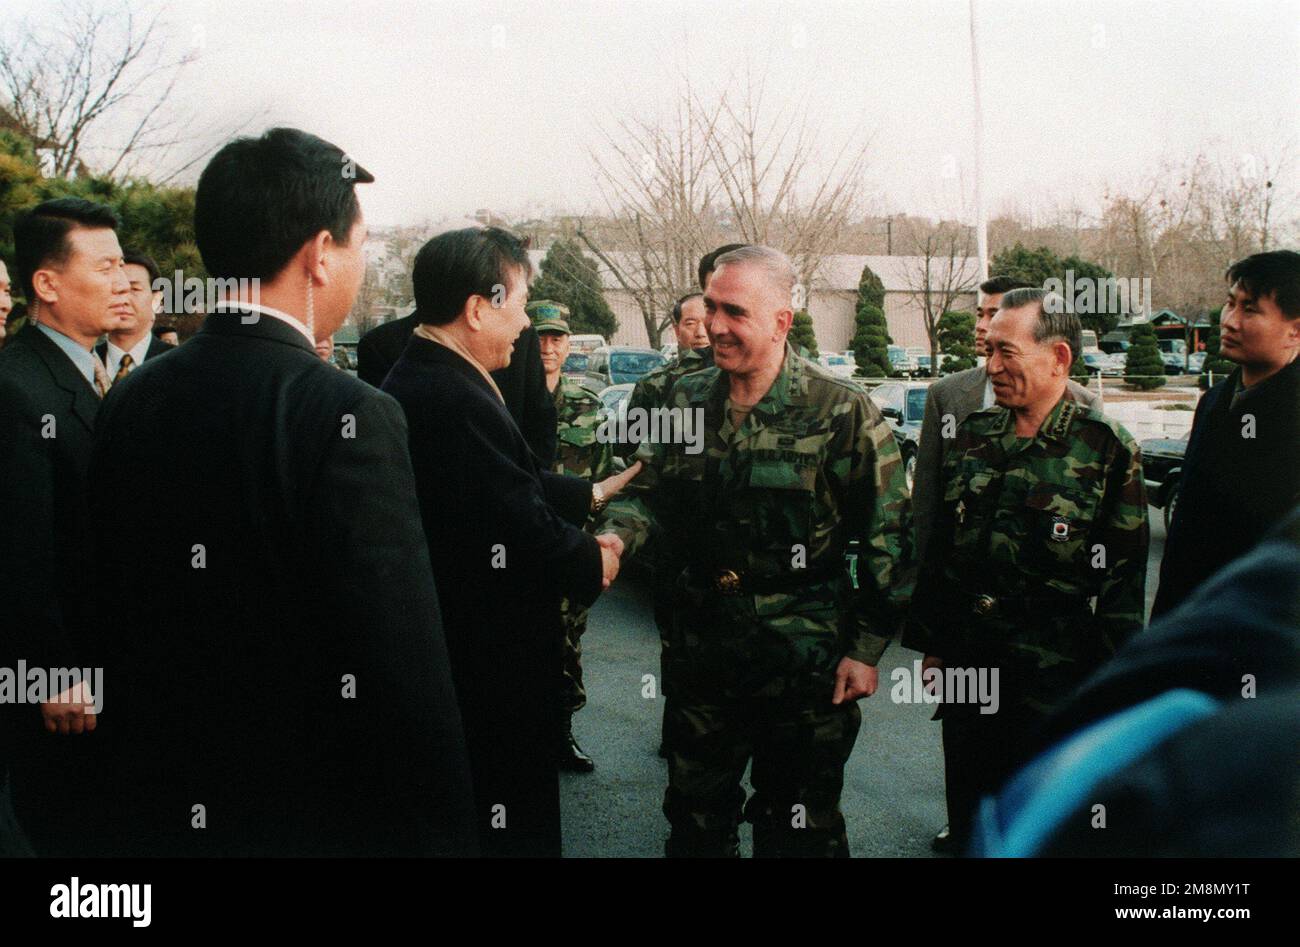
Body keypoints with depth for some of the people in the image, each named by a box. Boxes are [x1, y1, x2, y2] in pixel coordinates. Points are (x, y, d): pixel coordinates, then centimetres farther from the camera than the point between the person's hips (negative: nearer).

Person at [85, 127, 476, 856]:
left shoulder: (131, 401, -1)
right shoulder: (349, 418, -22)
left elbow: (113, 612, 8)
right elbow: (406, 675, -23)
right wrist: (444, 833, -13)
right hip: (309, 818, -5)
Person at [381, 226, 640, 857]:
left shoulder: (413, 380, 6)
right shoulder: (456, 400, -27)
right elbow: (527, 530, -25)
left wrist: (592, 493, 18)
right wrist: (595, 562, -7)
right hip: (490, 666, -11)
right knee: (513, 821, 6)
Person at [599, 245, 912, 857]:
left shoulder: (840, 411, -11)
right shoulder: (686, 400, 3)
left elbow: (887, 534, -9)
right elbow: (649, 491, 9)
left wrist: (866, 648, -10)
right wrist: (616, 536, -14)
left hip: (804, 657, -4)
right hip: (704, 641, 4)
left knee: (798, 827, 11)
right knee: (694, 814, 18)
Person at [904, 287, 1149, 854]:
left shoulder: (1108, 449, -9)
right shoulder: (974, 435, 5)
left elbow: (1123, 578, -7)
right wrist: (930, 644, 12)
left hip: (1052, 679, -4)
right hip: (966, 668, 4)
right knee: (967, 813, 16)